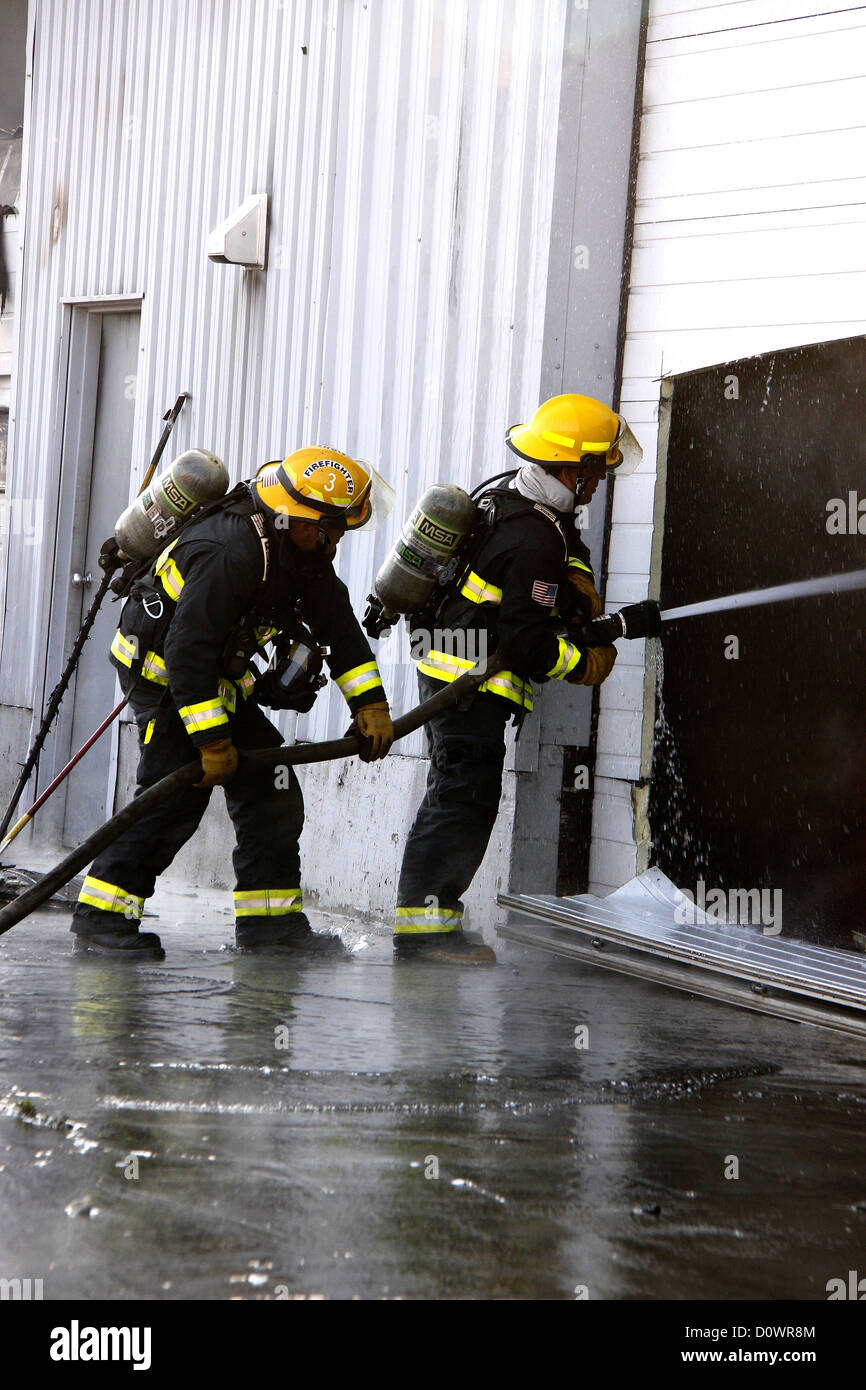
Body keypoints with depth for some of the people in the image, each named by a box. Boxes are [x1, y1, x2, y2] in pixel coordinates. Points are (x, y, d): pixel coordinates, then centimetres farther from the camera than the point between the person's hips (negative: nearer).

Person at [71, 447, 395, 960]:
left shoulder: (305, 553, -2)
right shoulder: (230, 552, -31)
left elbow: (339, 625, 6)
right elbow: (187, 650, -32)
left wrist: (370, 704, 0)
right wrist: (212, 740, -29)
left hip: (222, 679, 9)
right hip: (160, 669, -9)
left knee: (269, 783, 3)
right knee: (177, 792, -16)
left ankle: (271, 920, 8)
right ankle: (102, 916, -9)